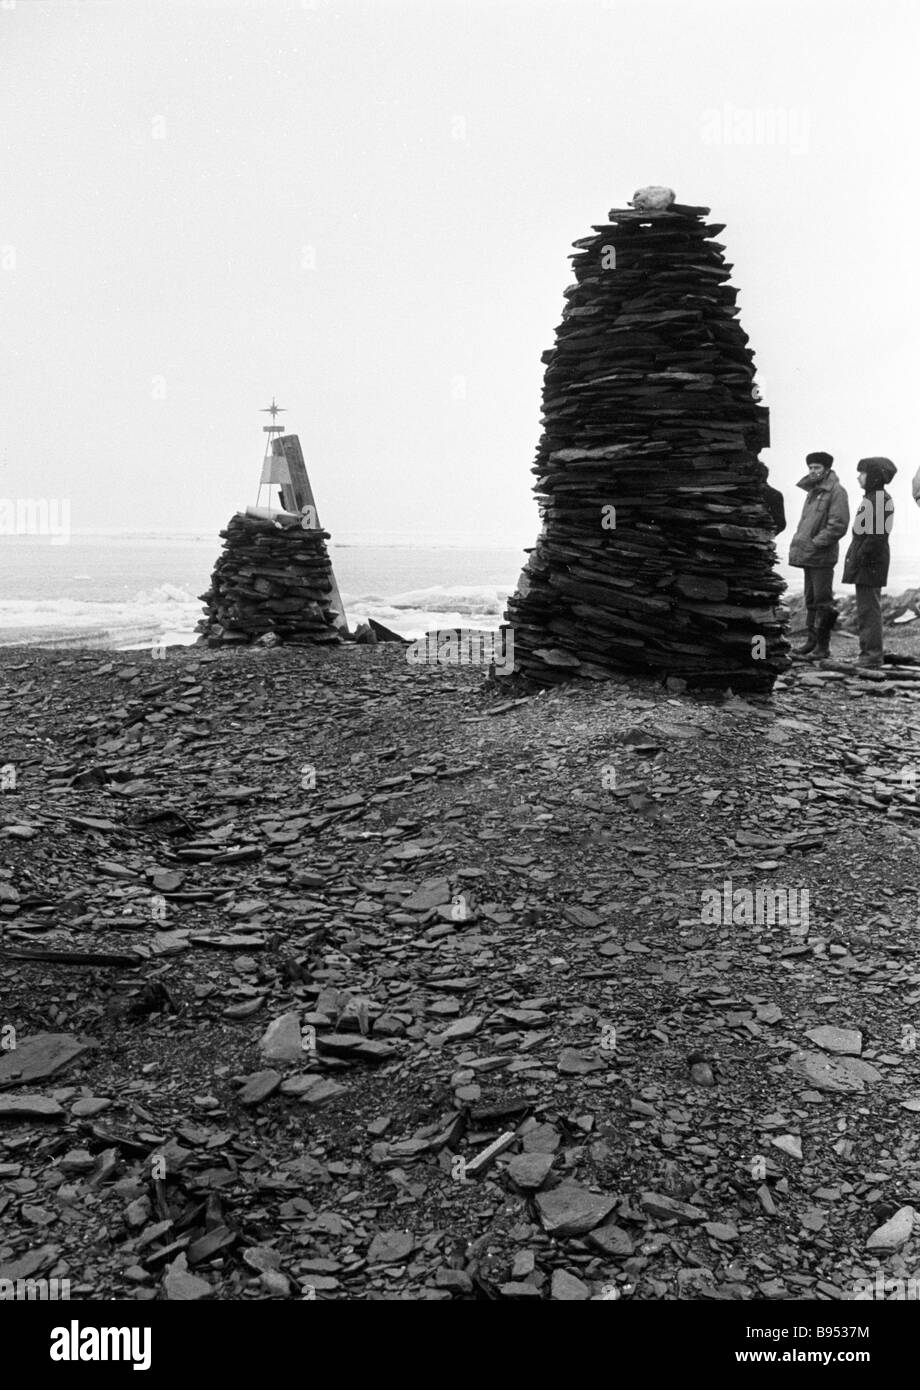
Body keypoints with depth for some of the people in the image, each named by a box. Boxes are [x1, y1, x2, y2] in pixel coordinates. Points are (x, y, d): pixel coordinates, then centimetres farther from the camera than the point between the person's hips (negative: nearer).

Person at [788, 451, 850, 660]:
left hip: (822, 556, -8)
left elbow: (838, 525, -16)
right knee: (810, 600, 12)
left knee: (822, 601, -6)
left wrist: (815, 543, -17)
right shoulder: (812, 492, 17)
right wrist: (798, 543, 11)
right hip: (808, 556, 8)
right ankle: (811, 640, 19)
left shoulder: (836, 492, -9)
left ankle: (823, 646, -3)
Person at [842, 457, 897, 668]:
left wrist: (859, 559, -20)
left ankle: (873, 654, -5)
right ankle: (869, 651, 19)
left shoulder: (881, 500, -14)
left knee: (869, 609, -8)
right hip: (866, 565, 10)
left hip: (870, 564, -10)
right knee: (865, 609, 13)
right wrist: (855, 560, 17)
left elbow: (877, 536, -21)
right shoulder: (871, 498, 17)